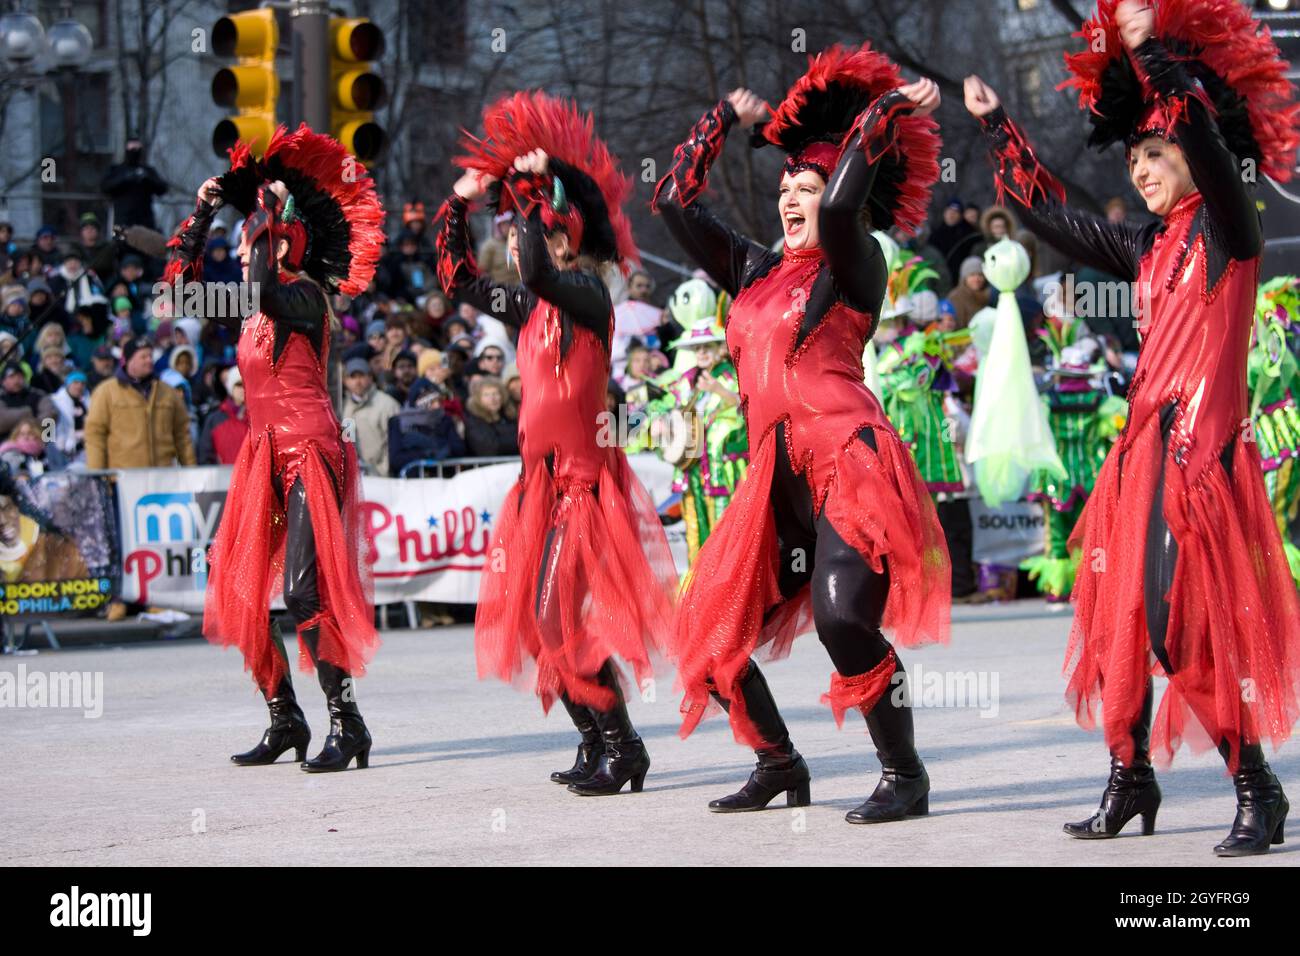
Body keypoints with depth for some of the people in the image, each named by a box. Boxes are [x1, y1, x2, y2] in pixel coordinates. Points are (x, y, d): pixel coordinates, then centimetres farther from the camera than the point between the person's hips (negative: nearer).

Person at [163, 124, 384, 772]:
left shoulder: (305, 295, -8)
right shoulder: (252, 310, 14)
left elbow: (263, 287, -29)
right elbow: (184, 287, 23)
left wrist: (271, 216, -17)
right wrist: (202, 215, 18)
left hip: (310, 451, -9)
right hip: (266, 454, 9)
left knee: (304, 592, -16)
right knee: (240, 593, 6)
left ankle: (346, 725, -12)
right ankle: (284, 720, 15)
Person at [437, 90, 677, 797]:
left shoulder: (587, 294, -12)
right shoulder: (531, 307, 12)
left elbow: (538, 271, -31)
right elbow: (459, 282, 25)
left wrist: (528, 188, -20)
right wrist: (458, 208, 17)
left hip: (582, 478, -9)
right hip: (544, 477, 9)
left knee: (560, 614, -13)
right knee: (538, 619, 9)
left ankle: (622, 747, -6)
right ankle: (598, 747, 18)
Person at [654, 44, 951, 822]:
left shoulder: (854, 268, 2)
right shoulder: (754, 271, 19)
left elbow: (839, 208, -19)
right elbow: (675, 200, 21)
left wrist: (886, 111, -11)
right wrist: (727, 118, 24)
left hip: (849, 464, -7)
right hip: (778, 478, 7)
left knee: (842, 617, -28)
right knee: (711, 640, 5)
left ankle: (906, 774, -14)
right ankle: (781, 766, 26)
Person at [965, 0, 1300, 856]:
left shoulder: (1230, 231, -3)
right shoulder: (1150, 247, 16)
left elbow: (1208, 145, -22)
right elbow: (1052, 215, 26)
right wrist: (997, 126, 29)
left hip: (1201, 447, -8)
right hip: (1144, 444, 8)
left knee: (1191, 623, -11)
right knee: (1122, 614, 7)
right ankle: (1130, 779, 16)